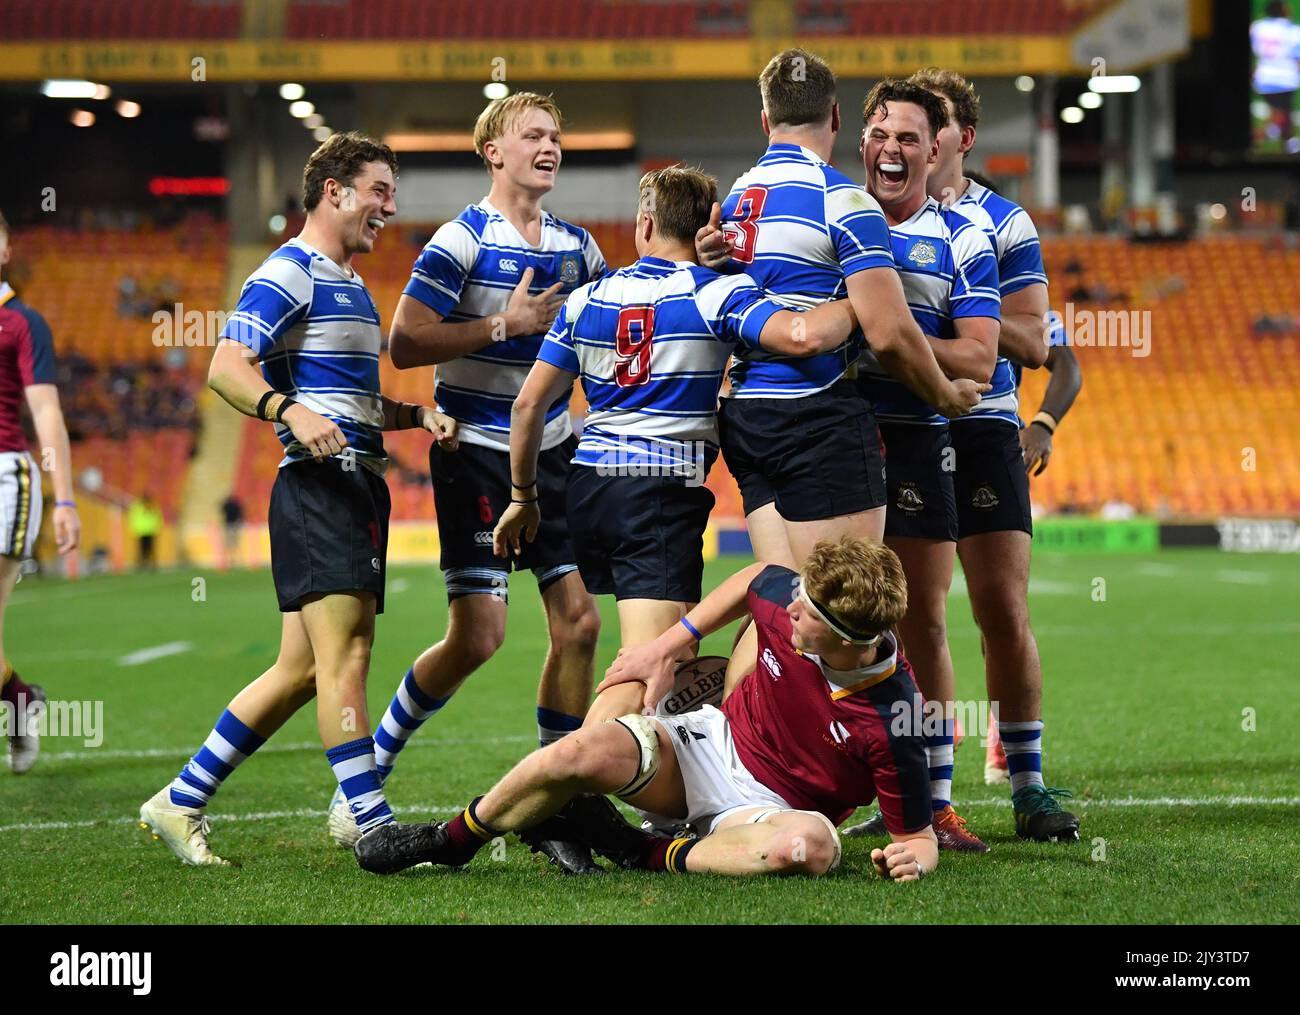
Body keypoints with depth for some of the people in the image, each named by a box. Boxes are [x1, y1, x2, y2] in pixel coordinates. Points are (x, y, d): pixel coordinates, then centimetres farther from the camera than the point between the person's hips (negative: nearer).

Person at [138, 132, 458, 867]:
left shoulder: (350, 285, 24)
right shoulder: (288, 274, -7)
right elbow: (227, 367, -18)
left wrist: (418, 414, 16)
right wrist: (290, 410, -34)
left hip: (358, 488, 10)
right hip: (317, 486, -10)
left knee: (303, 669, 8)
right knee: (344, 655, -12)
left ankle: (182, 802, 15)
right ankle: (376, 828, -12)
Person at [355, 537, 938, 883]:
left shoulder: (891, 723, -26)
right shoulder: (786, 598, -16)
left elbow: (918, 835, -14)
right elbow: (752, 582, 11)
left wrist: (913, 858, -38)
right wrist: (668, 646, 9)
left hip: (773, 808, -3)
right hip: (710, 744, 4)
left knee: (813, 844, -40)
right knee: (588, 750, -25)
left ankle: (652, 857, -19)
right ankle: (452, 840, -1)